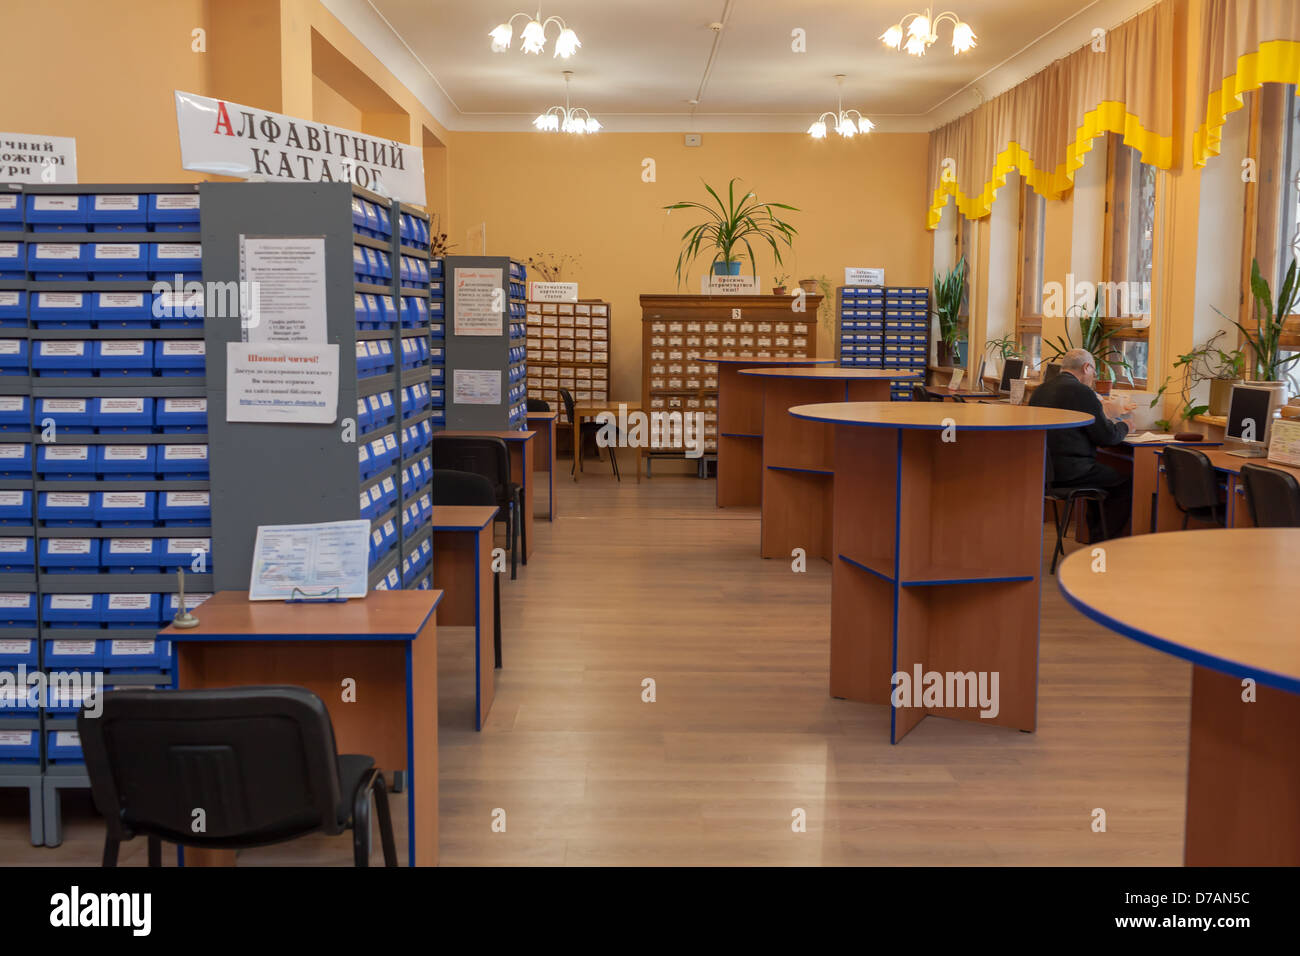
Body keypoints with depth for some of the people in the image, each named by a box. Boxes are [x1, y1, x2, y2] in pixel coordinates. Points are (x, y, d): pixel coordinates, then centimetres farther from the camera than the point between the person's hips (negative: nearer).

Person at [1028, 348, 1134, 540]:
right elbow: (1107, 436, -9)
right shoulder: (1082, 392, -12)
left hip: (1043, 469, 9)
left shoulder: (1040, 390, 13)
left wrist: (1105, 414, 30)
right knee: (1127, 484, 7)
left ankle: (1095, 536, 30)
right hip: (1070, 471, -9)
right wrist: (1123, 425, 13)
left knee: (1101, 475, 29)